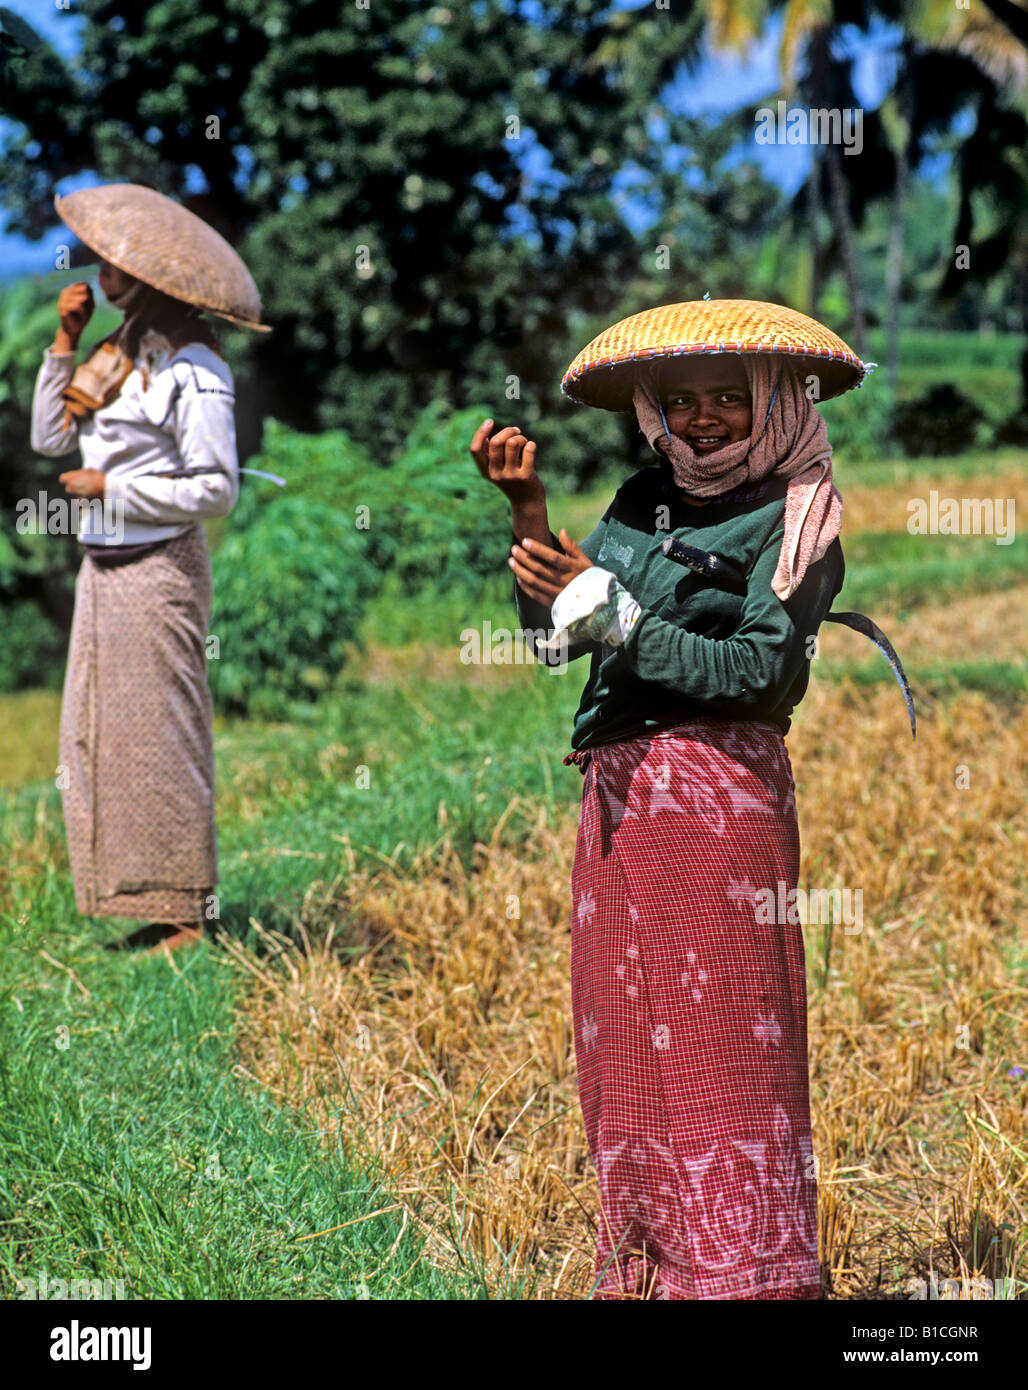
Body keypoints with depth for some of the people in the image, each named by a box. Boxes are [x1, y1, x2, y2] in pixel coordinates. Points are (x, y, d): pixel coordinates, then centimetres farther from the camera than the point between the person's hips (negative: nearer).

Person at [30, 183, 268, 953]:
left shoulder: (191, 368, -12)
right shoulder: (117, 353, 13)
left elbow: (216, 488, -16)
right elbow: (50, 438, 14)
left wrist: (109, 487, -13)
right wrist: (64, 345, 6)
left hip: (157, 569, -9)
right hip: (103, 567, 9)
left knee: (158, 735, -5)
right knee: (100, 737, 10)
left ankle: (184, 915, 4)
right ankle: (144, 905, 17)